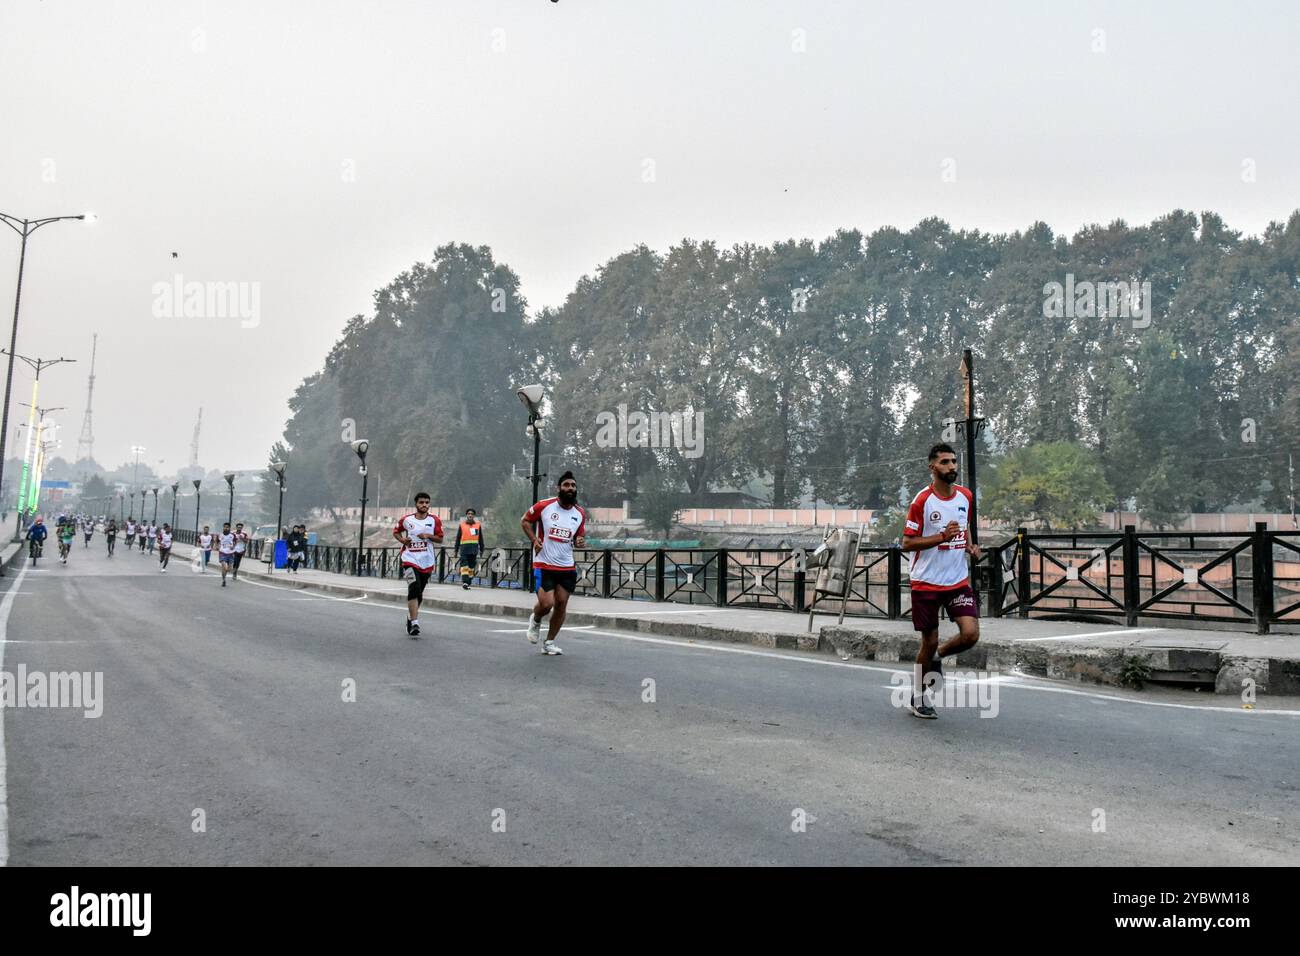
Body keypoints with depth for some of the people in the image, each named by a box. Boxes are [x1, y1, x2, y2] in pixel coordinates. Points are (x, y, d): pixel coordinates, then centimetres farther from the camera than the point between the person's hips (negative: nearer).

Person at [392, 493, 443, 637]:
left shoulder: (435, 520, 2)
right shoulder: (406, 519, 0)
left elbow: (440, 539, 5)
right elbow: (395, 531, 15)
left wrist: (428, 536, -14)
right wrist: (402, 539, -6)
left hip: (427, 562, 3)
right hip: (410, 560, -3)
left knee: (418, 594, 15)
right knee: (414, 590, -21)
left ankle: (410, 617, 38)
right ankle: (414, 623, -24)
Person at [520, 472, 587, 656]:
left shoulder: (580, 514, 4)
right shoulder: (544, 506, -8)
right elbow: (524, 521, 7)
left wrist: (580, 541, -6)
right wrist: (534, 539, -7)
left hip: (567, 567, 4)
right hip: (544, 565, -4)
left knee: (561, 604, 3)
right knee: (546, 604, -14)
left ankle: (549, 642, 19)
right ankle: (535, 620, 22)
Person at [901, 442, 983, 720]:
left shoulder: (966, 496, 6)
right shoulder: (922, 500, -12)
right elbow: (907, 543, -11)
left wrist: (970, 545, 3)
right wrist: (942, 537, -23)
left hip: (958, 580, 5)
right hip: (926, 582, -4)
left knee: (971, 634, -12)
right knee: (929, 641, 3)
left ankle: (938, 656, 21)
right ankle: (917, 699, 22)